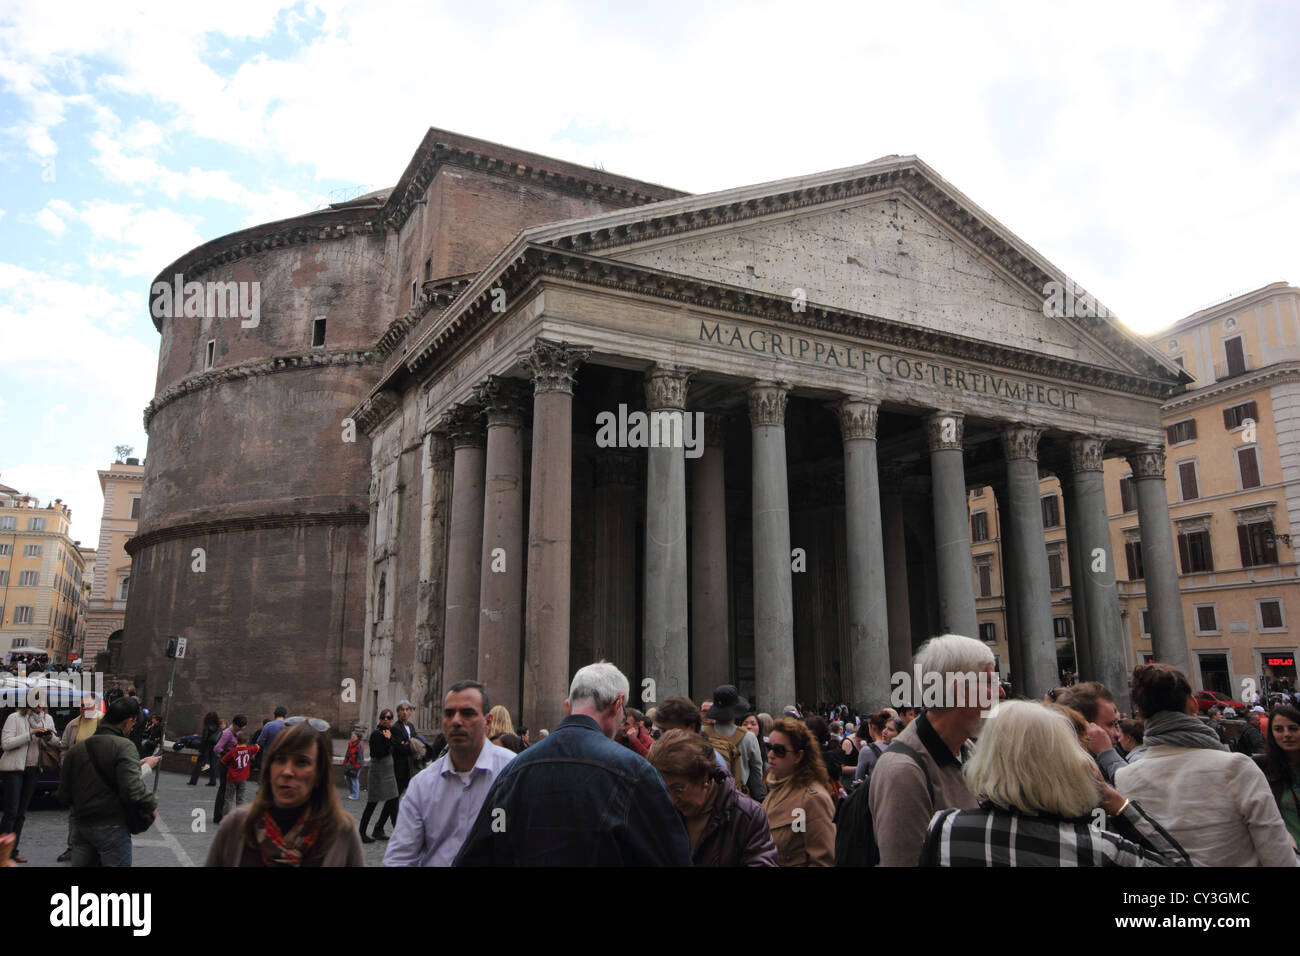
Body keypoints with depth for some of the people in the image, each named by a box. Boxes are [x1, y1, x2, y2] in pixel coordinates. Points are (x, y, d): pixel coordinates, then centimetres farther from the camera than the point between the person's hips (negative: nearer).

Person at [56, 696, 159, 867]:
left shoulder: (75, 749, 8)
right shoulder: (123, 746, -13)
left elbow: (63, 796, 10)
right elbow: (133, 790, -25)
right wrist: (151, 806, -8)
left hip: (82, 826, 6)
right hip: (112, 827, -6)